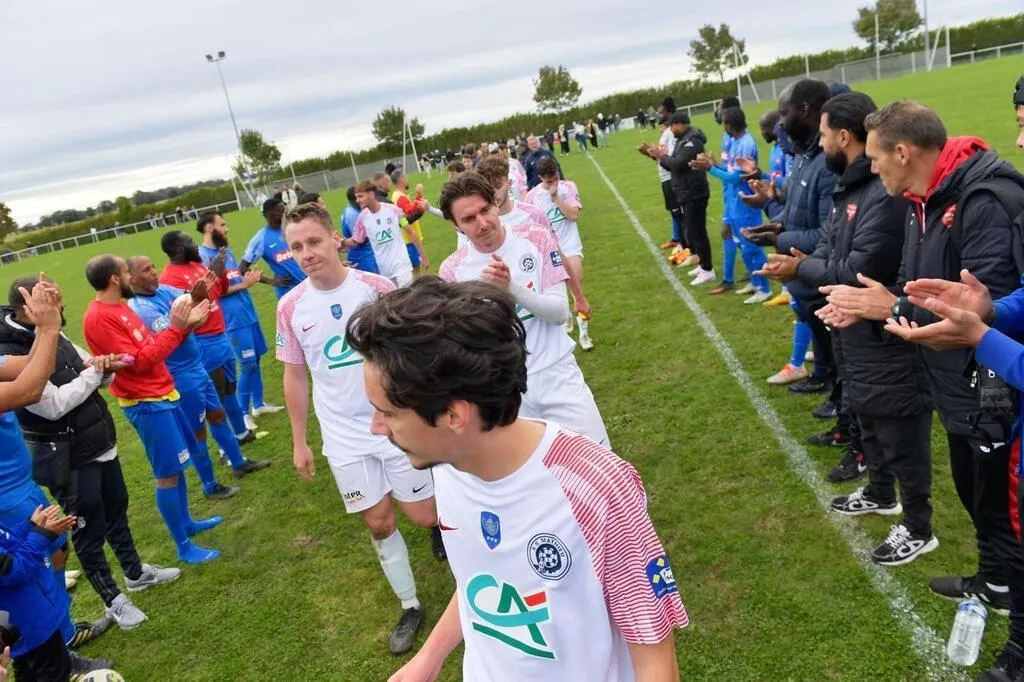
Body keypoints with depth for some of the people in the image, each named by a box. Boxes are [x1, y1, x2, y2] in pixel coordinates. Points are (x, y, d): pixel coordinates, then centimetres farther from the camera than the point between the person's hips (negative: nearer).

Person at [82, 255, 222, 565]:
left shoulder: (120, 306, 10)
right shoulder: (98, 318, -20)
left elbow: (152, 345, 12)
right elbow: (139, 362, -22)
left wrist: (185, 323, 2)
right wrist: (175, 328, -18)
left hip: (162, 394, 9)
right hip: (146, 404, -9)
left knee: (177, 466, 19)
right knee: (167, 475, -2)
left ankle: (185, 522, 36)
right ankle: (183, 546, 9)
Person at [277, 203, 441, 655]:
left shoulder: (377, 288, -12)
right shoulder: (291, 307, -5)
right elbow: (295, 376, 5)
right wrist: (299, 442, 7)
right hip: (344, 436, 2)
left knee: (423, 516, 4)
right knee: (378, 523, 7)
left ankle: (442, 522, 42)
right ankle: (409, 606, 27)